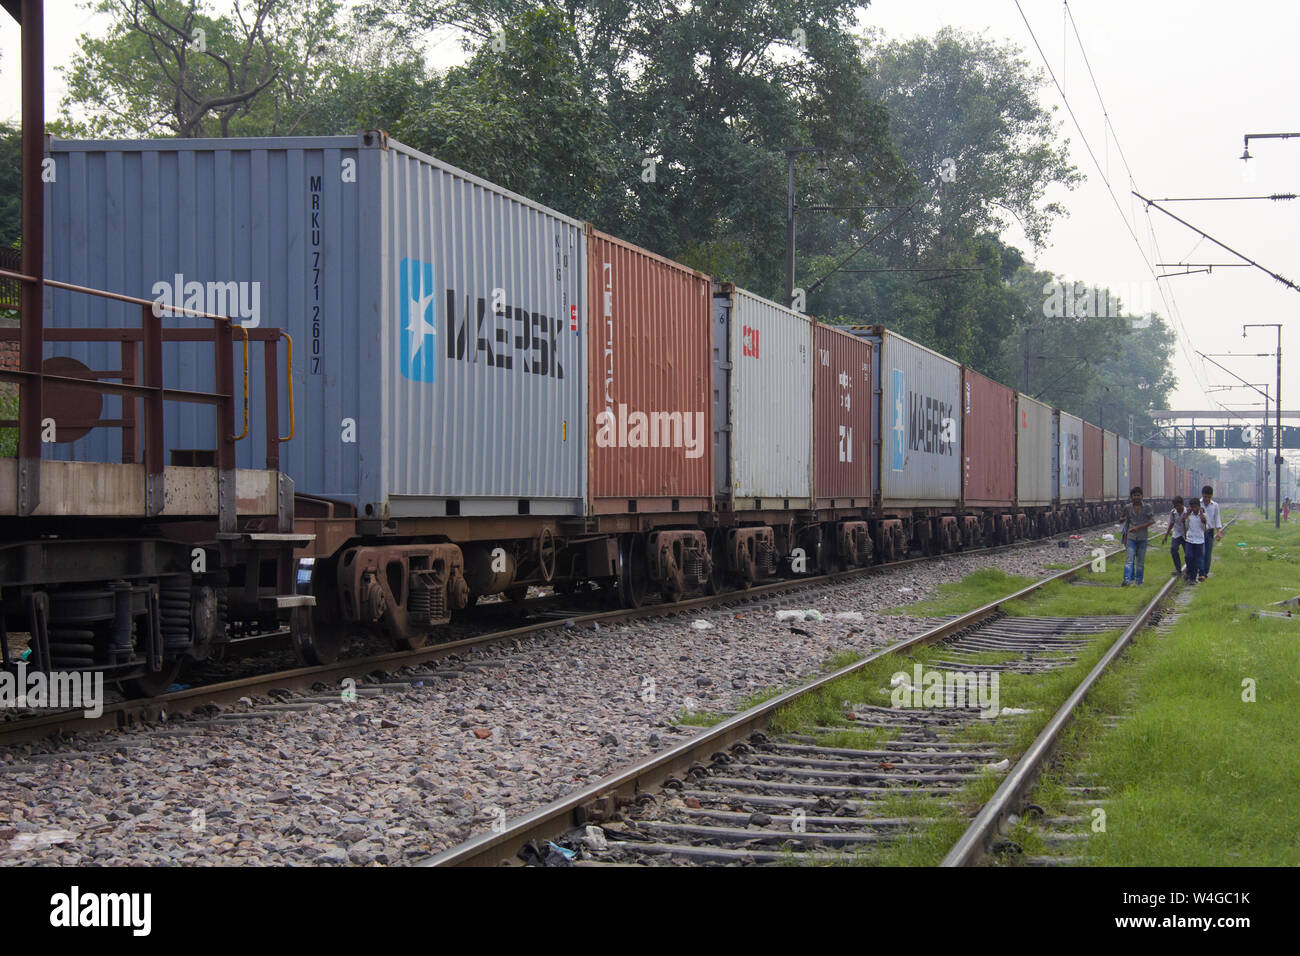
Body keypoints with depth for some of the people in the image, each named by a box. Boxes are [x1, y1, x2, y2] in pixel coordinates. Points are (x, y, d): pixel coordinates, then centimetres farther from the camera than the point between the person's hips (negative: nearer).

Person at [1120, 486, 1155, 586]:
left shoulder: (1147, 507, -1)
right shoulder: (1128, 508, 6)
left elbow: (1152, 521, -9)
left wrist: (1138, 527, -17)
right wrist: (1125, 536, 16)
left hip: (1142, 538, -1)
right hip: (1131, 537, 1)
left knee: (1140, 560, 5)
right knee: (1129, 559, -12)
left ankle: (1138, 580, 16)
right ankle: (1127, 579, -23)